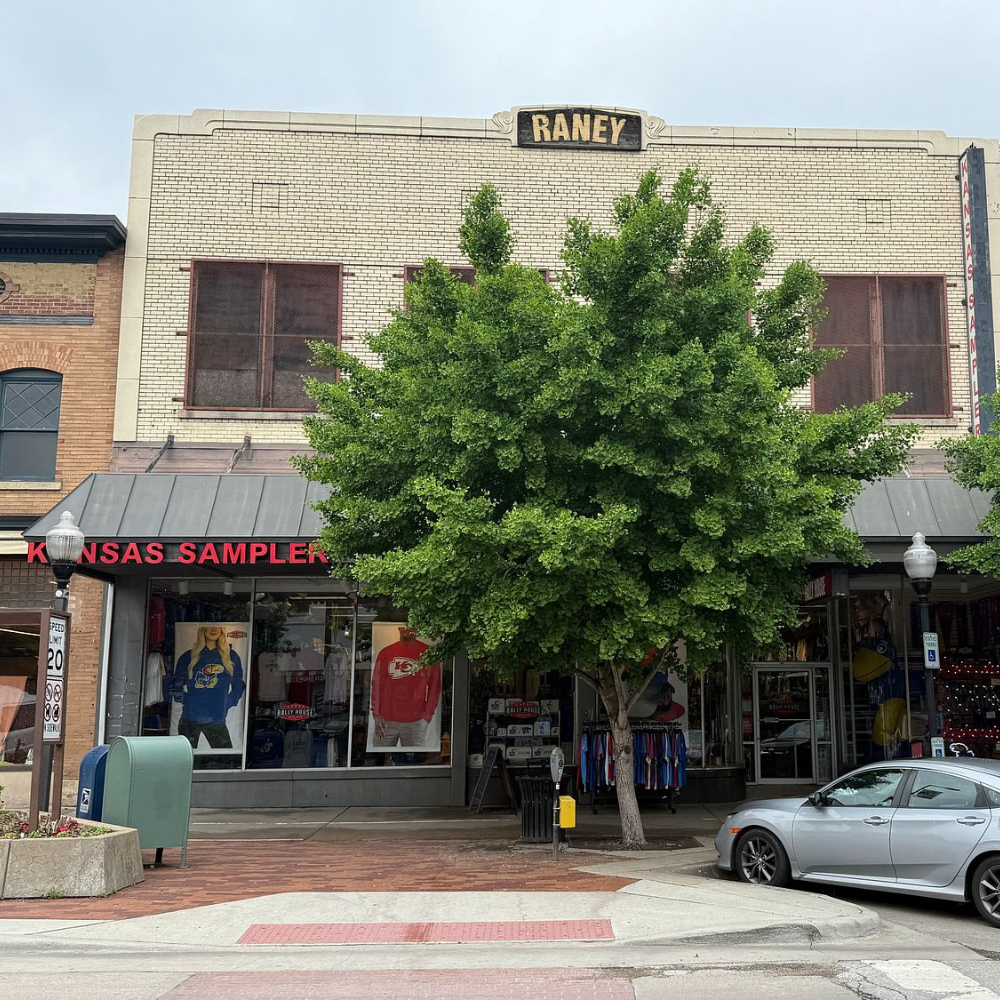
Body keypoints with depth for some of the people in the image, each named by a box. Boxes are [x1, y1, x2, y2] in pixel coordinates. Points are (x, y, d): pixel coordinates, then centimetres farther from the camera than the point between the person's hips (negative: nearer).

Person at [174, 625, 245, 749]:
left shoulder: (231, 656, 7)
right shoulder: (188, 656, 8)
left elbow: (238, 686, 12)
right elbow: (176, 684, 14)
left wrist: (226, 705, 2)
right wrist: (183, 700, 0)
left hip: (216, 720, 0)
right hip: (189, 718, 0)